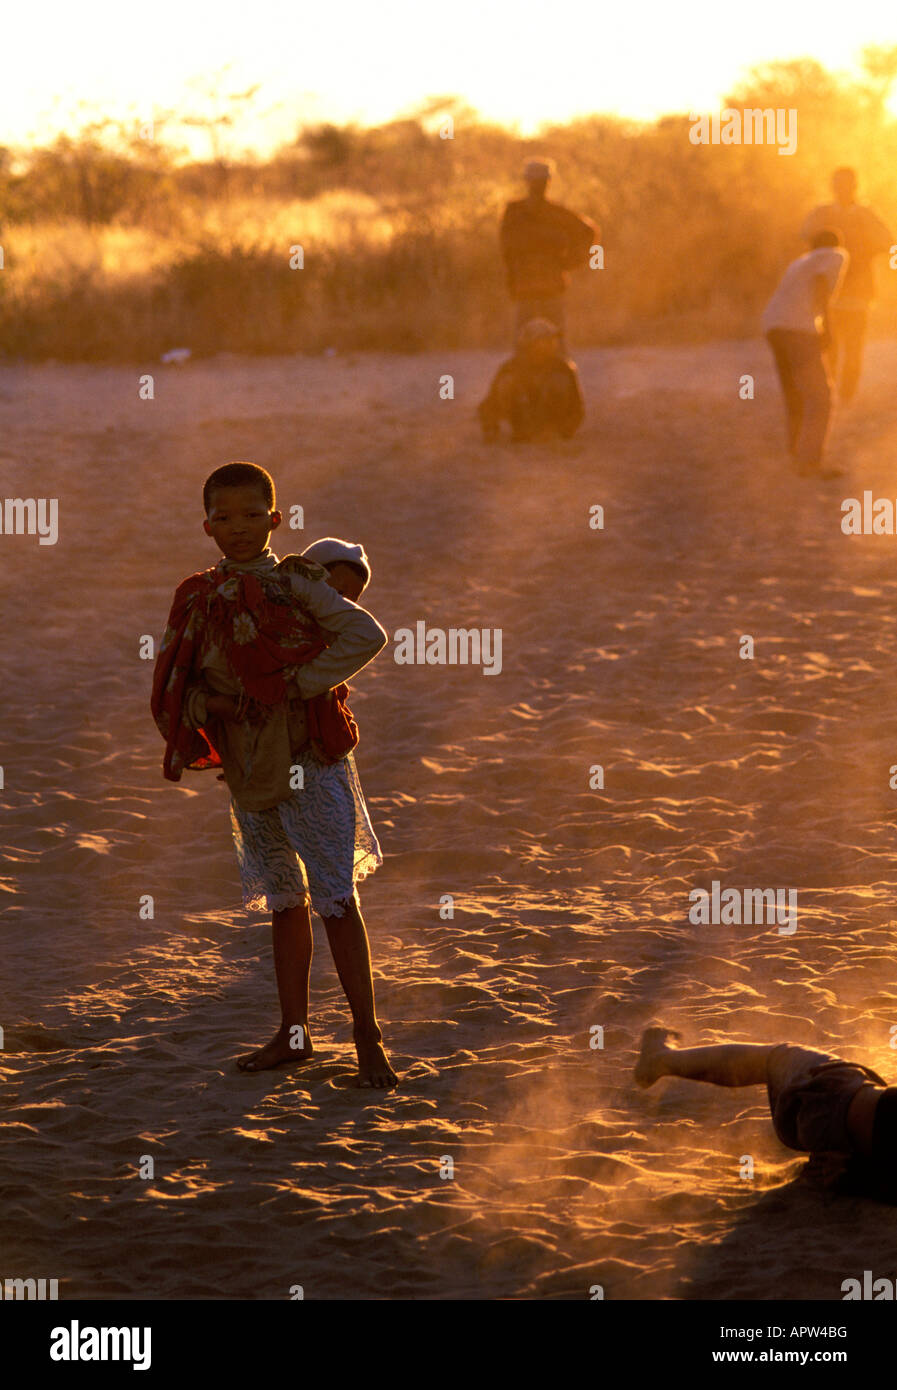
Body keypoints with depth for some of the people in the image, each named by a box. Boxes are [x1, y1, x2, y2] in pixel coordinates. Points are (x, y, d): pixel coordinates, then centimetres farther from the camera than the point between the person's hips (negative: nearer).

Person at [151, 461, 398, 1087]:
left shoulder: (296, 584, -7)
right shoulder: (201, 599, 7)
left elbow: (366, 635, -19)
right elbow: (179, 685, 11)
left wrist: (298, 685, -20)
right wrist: (204, 703, -10)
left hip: (308, 760, -5)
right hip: (249, 771, 5)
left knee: (336, 900, -6)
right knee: (285, 902, 15)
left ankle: (368, 1037, -1)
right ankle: (294, 1032, 24)